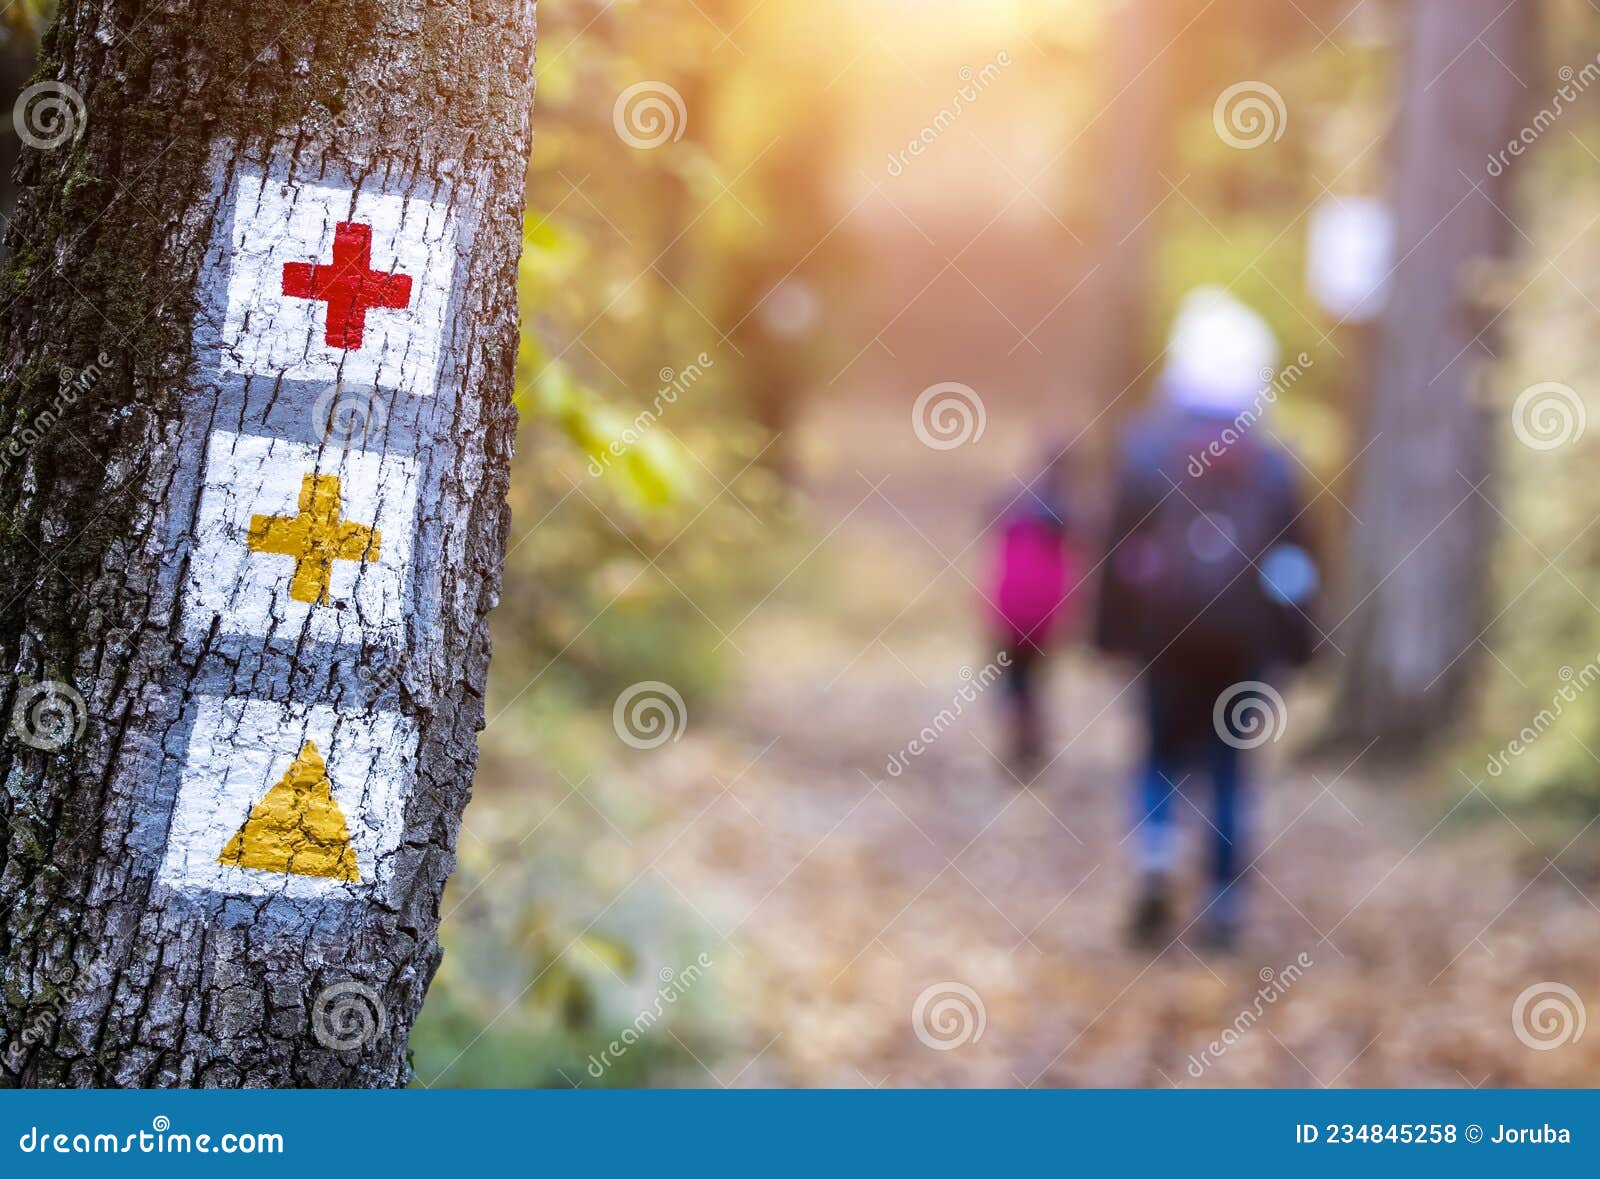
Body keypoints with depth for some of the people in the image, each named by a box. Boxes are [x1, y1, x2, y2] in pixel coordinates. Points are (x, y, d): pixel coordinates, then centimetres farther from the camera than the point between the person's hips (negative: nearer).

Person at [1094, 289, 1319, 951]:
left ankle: (1156, 864, -13)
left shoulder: (1146, 447, -2)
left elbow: (1121, 547, -3)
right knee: (1229, 767, 9)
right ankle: (1224, 908, 7)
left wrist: (1114, 633, 1)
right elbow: (1293, 561, 3)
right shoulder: (1271, 463, 2)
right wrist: (1290, 648, 10)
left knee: (1164, 754, 12)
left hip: (1167, 632, -1)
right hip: (1242, 640, 1)